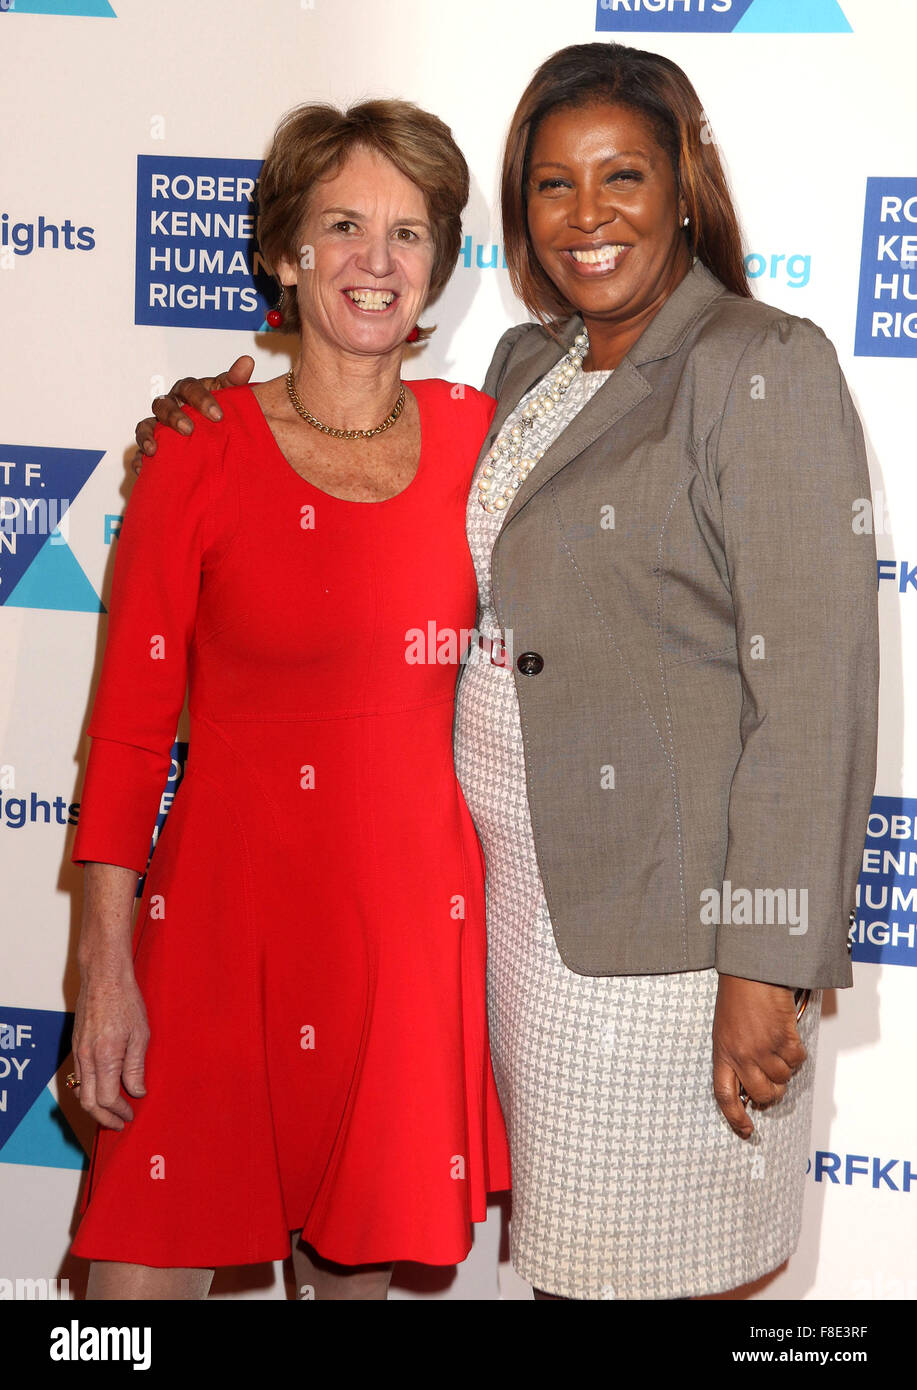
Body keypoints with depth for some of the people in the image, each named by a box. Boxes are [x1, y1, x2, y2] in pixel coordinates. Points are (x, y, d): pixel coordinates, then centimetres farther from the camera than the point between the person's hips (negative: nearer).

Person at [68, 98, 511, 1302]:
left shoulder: (477, 433, 2)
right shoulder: (199, 456, -8)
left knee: (359, 1245, 15)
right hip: (231, 898, -2)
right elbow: (129, 725, -6)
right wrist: (106, 965, -8)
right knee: (147, 1259, 1)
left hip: (417, 905, 3)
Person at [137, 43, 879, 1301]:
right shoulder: (529, 366, 11)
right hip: (522, 899, 7)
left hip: (659, 925, -7)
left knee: (633, 1266, 6)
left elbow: (815, 686, -16)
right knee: (555, 1253, 17)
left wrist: (769, 963, -19)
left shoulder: (768, 369, -11)